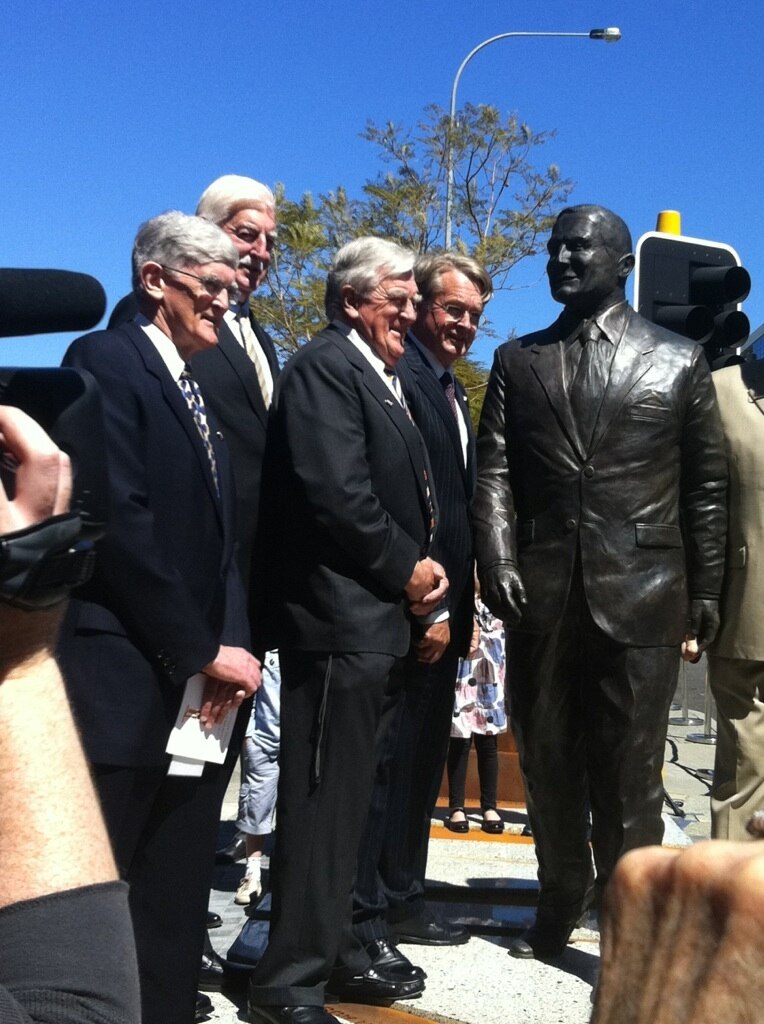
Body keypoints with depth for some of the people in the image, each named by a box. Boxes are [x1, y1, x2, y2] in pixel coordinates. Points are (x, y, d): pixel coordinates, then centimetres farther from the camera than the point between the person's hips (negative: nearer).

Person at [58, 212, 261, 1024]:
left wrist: (231, 644, 2)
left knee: (175, 900, 12)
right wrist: (202, 651, -13)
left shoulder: (200, 388, 20)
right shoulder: (105, 359, -6)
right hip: (127, 684, -8)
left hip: (200, 684, 8)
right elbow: (118, 520, -16)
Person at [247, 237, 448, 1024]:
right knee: (322, 802, -6)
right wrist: (408, 569, -10)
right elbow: (336, 494, -20)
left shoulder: (382, 377, 20)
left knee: (344, 801, 15)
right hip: (339, 619, -10)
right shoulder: (325, 367, -10)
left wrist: (420, 567, 6)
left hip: (378, 621, 10)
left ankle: (331, 951, 26)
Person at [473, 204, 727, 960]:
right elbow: (493, 473, 5)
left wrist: (705, 591, 5)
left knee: (628, 772, 1)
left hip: (640, 596, -2)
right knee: (548, 763, 12)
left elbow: (706, 486, 8)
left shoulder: (678, 362, 7)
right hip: (542, 594, 3)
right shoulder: (517, 360, 12)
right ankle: (559, 904, 28)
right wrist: (497, 564, -9)